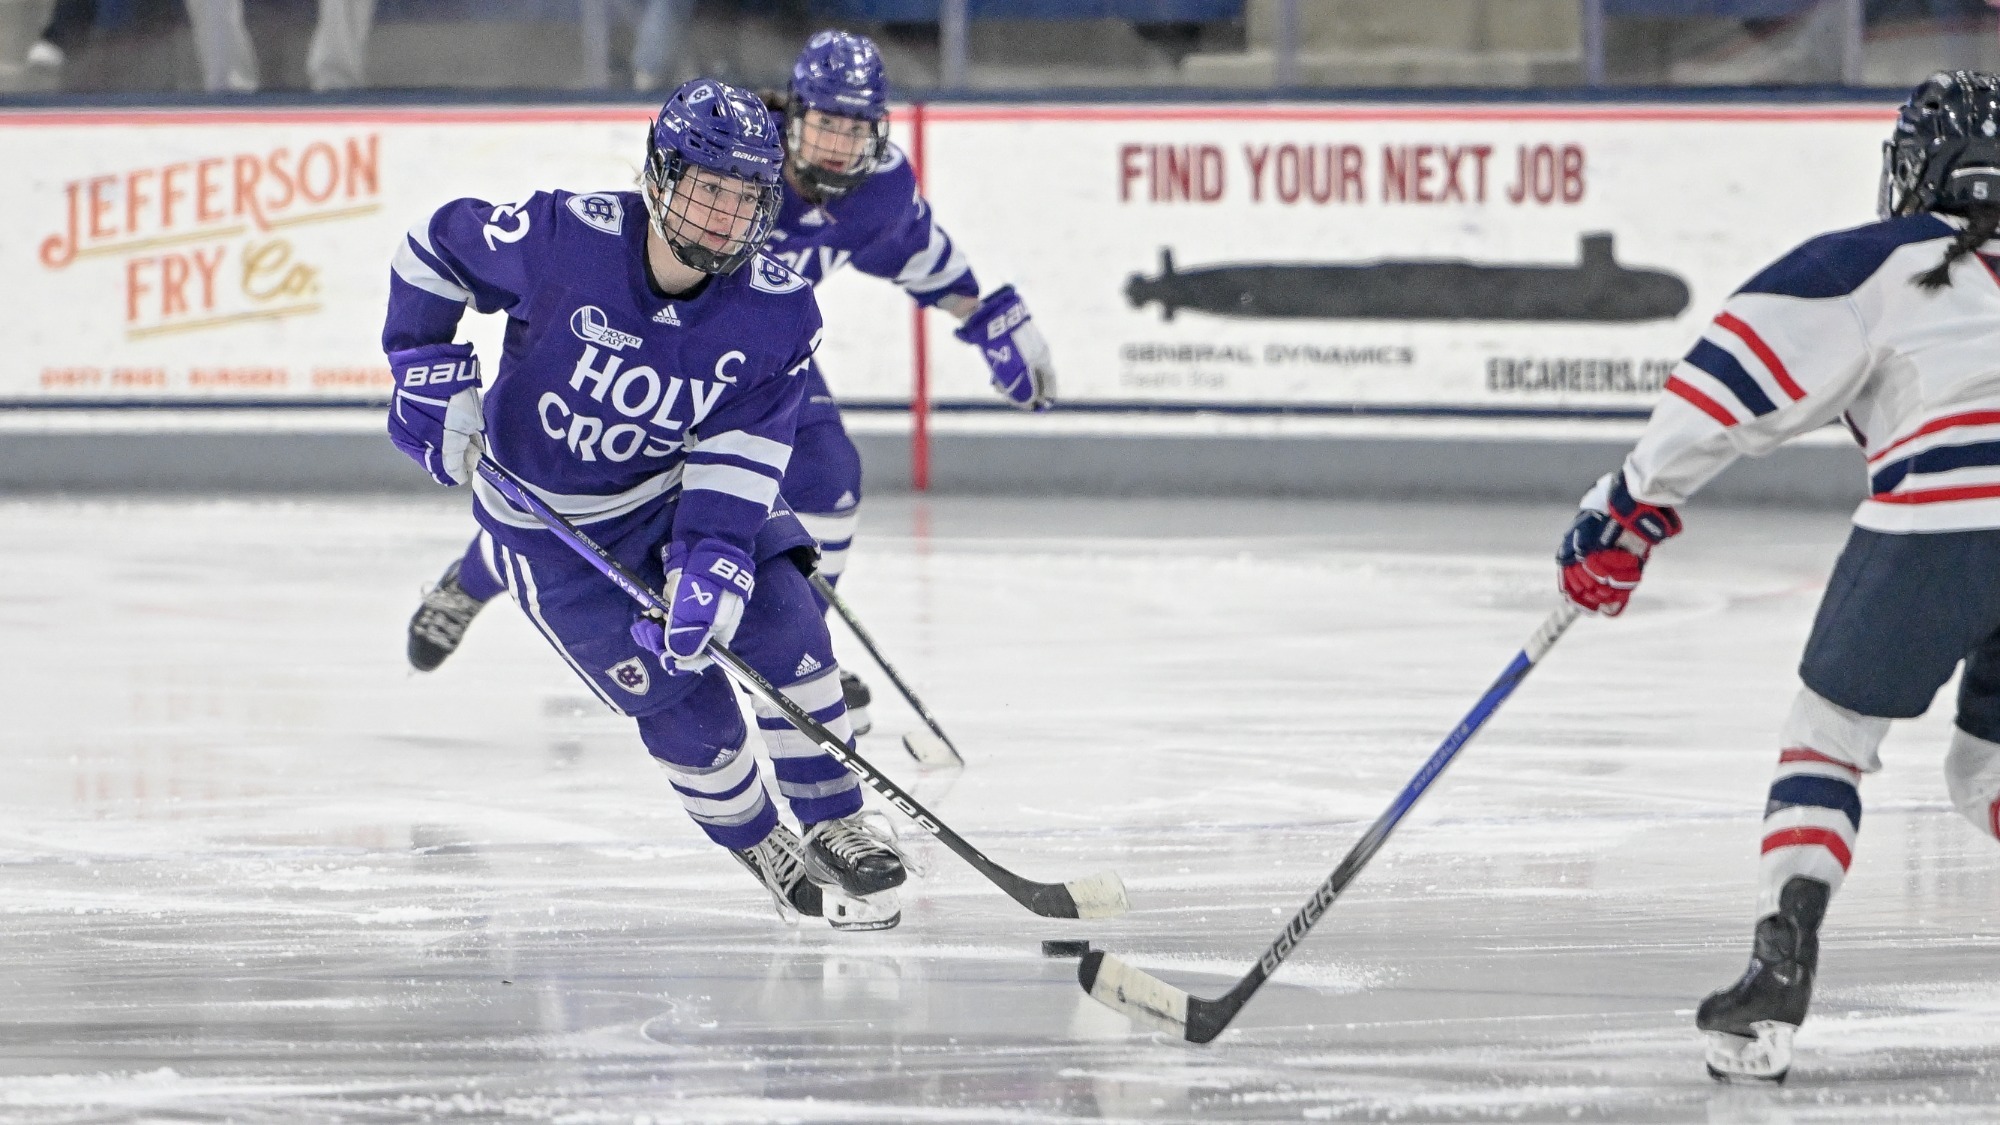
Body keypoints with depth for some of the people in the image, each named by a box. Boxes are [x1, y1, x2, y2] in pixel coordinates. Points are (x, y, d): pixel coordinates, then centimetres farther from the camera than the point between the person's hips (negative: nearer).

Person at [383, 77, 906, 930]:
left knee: (781, 620, -16)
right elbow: (437, 246, -10)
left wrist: (714, 557, -30)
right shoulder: (561, 240, -27)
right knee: (680, 696, -11)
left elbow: (740, 452, -17)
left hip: (673, 488, 3)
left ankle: (835, 829, 3)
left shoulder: (777, 309, -17)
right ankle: (766, 853, 13)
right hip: (548, 520, -3)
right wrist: (427, 371, -14)